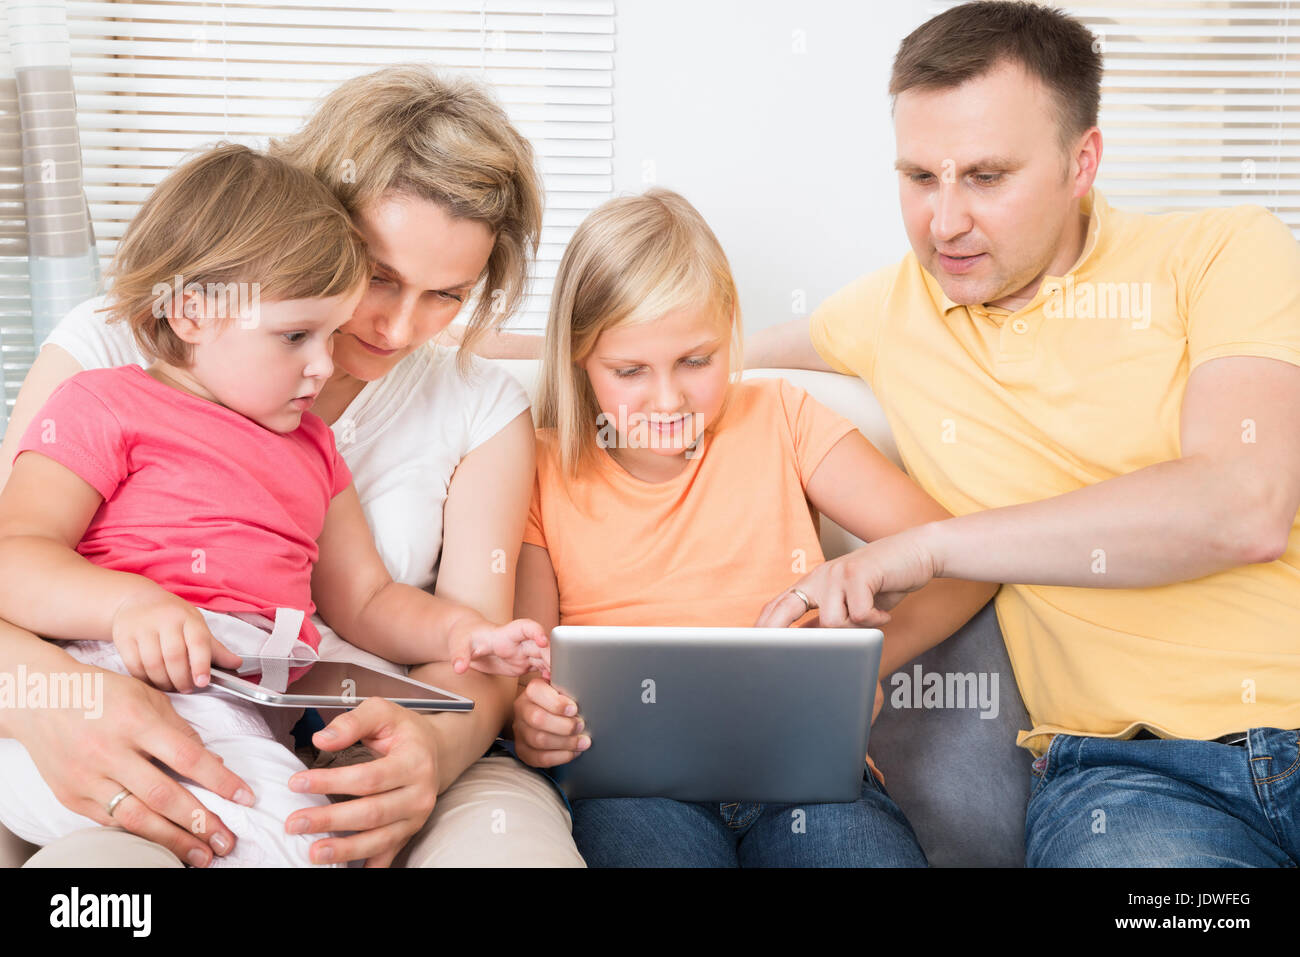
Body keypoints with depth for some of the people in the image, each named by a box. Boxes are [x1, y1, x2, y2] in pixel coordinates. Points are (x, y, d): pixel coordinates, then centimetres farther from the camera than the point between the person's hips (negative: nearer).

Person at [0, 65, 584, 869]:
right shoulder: (117, 350, 2)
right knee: (93, 862, -37)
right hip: (175, 779, -1)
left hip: (383, 770, 2)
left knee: (517, 847, -33)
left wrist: (437, 745, -25)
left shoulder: (484, 410, 8)